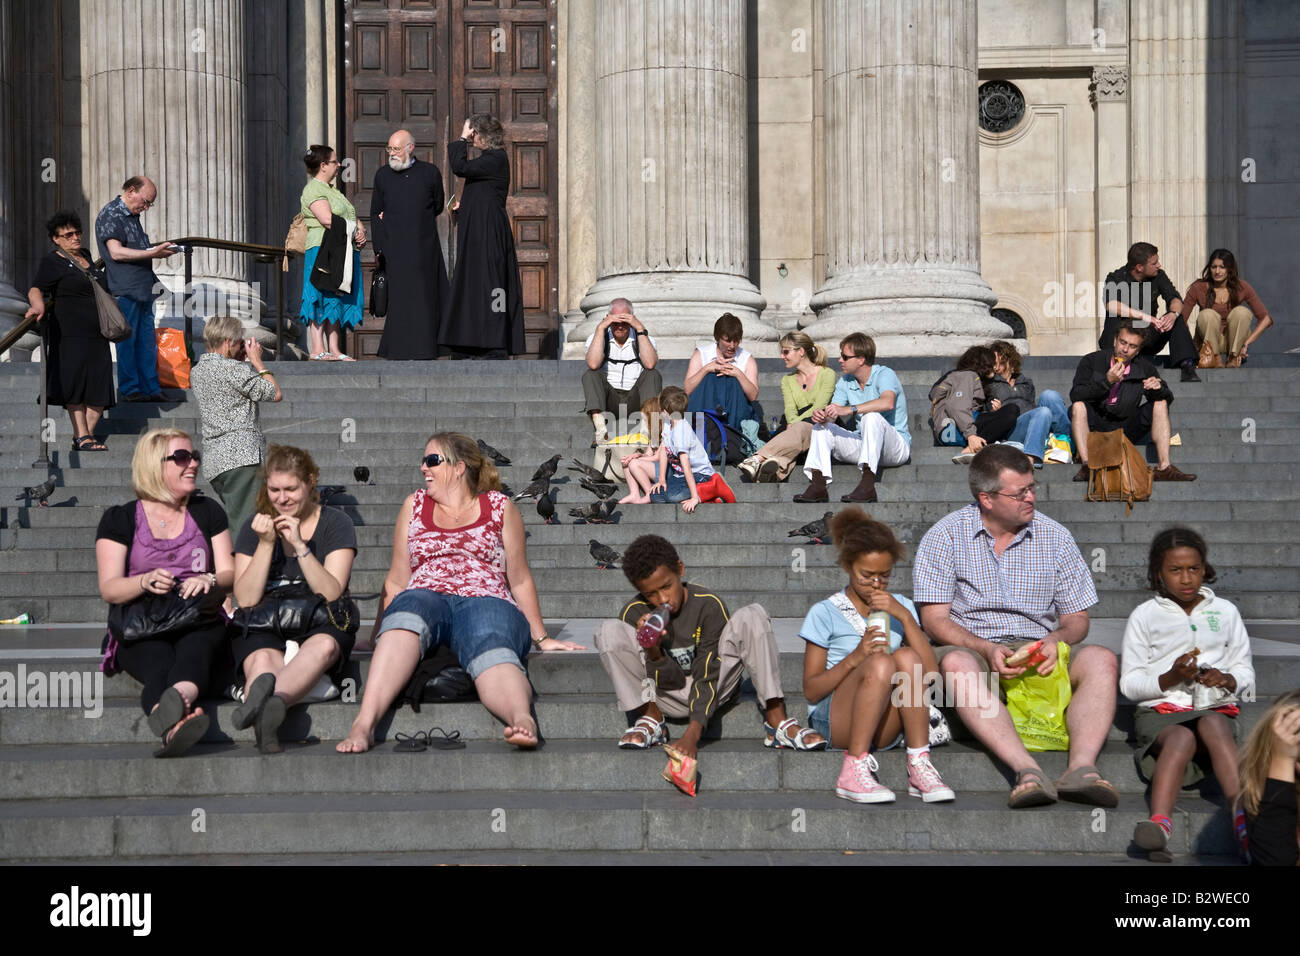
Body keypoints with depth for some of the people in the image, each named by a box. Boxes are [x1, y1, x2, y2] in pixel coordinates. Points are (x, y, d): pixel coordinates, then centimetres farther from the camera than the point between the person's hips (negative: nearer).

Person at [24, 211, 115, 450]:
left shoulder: (85, 256, 18)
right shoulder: (52, 262, -3)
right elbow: (36, 289, -17)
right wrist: (38, 305, -36)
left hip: (96, 334, 7)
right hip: (70, 334, -7)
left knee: (99, 386, 1)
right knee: (75, 383, -11)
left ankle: (87, 433, 8)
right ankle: (81, 437, -11)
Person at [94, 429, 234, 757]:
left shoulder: (208, 512, 20)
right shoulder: (120, 519, 11)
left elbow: (229, 573, 14)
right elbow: (109, 589, 2)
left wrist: (209, 580, -11)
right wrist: (146, 581, -20)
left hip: (199, 621, 1)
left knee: (196, 648, -38)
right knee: (158, 662, -38)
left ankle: (178, 698, -72)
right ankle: (177, 724, -70)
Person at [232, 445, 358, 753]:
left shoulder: (335, 524, 8)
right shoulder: (254, 527, 13)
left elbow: (331, 594, -5)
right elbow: (246, 600, 3)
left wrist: (300, 546, -15)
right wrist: (266, 544, -7)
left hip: (320, 626, -1)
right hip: (263, 627, 1)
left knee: (324, 646, -39)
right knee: (264, 661, -36)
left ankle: (272, 700, -65)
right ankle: (265, 725, -64)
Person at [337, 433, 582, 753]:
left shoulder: (499, 507, 17)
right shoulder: (414, 506, 24)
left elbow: (520, 580, 19)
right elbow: (396, 581, 22)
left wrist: (541, 638, 18)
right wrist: (382, 632, 11)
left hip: (486, 601, -1)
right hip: (425, 598, 1)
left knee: (491, 650, -38)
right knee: (407, 615, -38)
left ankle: (521, 718, -68)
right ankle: (364, 723, -54)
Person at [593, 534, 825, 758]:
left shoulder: (708, 605, -18)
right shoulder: (634, 613, -14)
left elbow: (707, 677, -22)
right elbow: (670, 681, -12)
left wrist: (691, 736, -34)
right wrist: (653, 652, -36)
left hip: (709, 689, 0)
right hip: (668, 697, 0)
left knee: (752, 616, -23)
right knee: (608, 631, -22)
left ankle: (776, 720, -23)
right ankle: (651, 719, -9)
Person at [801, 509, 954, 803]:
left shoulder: (900, 607, 15)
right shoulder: (825, 613, 4)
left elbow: (931, 673, 2)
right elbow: (810, 690, -1)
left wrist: (905, 616, -8)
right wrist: (854, 658, -17)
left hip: (886, 727, 3)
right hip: (835, 721, -3)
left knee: (907, 657, -25)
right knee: (880, 663, -31)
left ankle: (919, 767, -28)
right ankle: (853, 771, -30)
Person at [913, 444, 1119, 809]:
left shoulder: (1055, 538, 10)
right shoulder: (946, 536, 1)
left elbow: (1076, 618, 11)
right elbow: (935, 618, -4)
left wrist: (1057, 639, -14)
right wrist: (987, 649, -22)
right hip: (972, 647, -3)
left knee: (1101, 660, -25)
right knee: (957, 663, -37)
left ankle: (1081, 766, -44)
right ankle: (1027, 770, -49)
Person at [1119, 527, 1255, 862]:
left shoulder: (1225, 611, 16)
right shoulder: (1145, 615, 9)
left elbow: (1245, 672, 16)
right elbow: (1129, 684, 5)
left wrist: (1227, 680, -8)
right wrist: (1170, 678, -14)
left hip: (1214, 707, 1)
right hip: (1159, 709, -1)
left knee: (1212, 725, -36)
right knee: (1181, 738, -37)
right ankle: (1159, 823, -60)